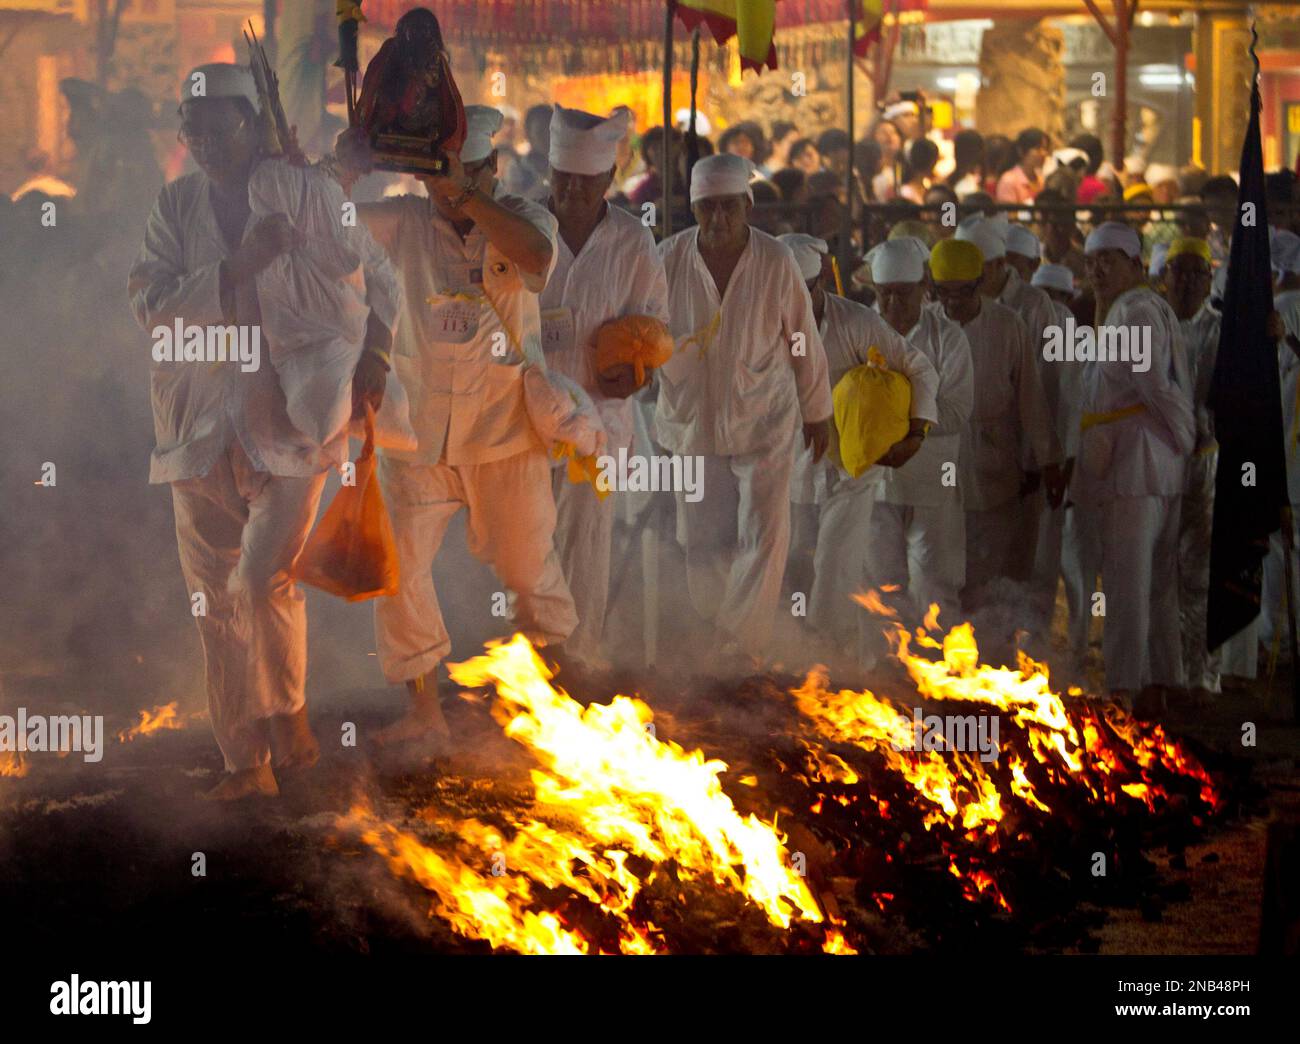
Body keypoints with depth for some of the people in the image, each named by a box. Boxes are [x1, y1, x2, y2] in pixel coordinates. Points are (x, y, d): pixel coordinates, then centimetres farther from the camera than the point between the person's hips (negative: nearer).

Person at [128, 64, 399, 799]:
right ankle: (245, 762, 16)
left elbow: (380, 278, 10)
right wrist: (238, 266, -21)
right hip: (202, 432, 3)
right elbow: (153, 310, -9)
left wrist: (372, 355, -5)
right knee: (216, 605, 6)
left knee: (263, 582, -18)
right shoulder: (176, 208, 4)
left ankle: (289, 722, 5)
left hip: (287, 423, -3)